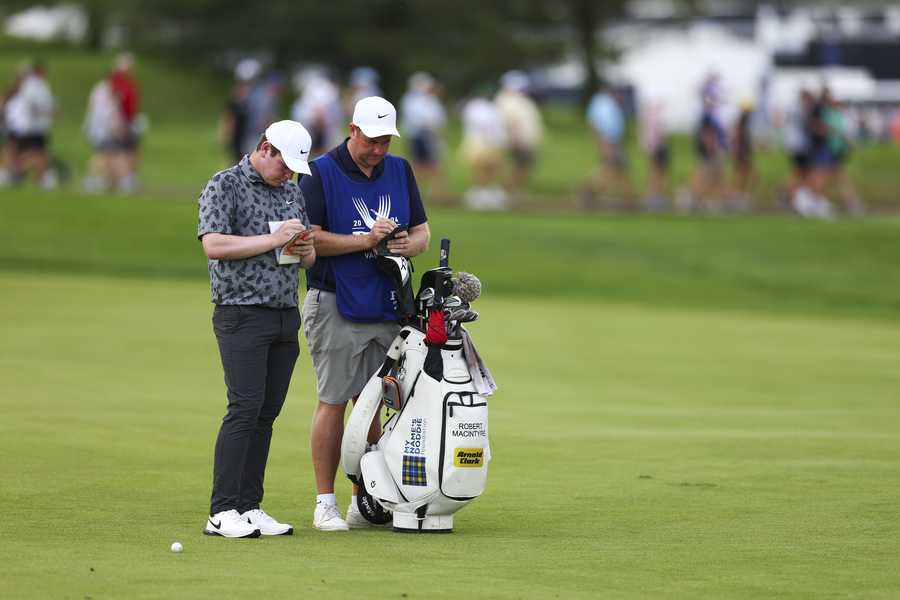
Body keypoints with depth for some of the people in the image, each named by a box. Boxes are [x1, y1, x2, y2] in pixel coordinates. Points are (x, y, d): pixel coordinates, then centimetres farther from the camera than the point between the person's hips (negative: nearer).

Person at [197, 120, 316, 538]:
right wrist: (273, 240, -16)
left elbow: (309, 259, 22)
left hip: (286, 317, 7)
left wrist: (304, 248, -2)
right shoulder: (224, 186, -4)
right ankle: (221, 512, -15)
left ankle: (249, 508, 6)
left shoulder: (293, 193, 18)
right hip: (242, 313, -7)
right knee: (245, 407, -15)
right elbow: (214, 245, -16)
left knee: (266, 413, 4)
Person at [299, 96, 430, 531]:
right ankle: (325, 504, 0)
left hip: (387, 310, 5)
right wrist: (364, 241, -16)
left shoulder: (400, 171, 13)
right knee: (334, 402, -5)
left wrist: (408, 244, -7)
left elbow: (422, 231, 16)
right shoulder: (320, 173, -3)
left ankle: (363, 501, 13)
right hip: (335, 305, -5)